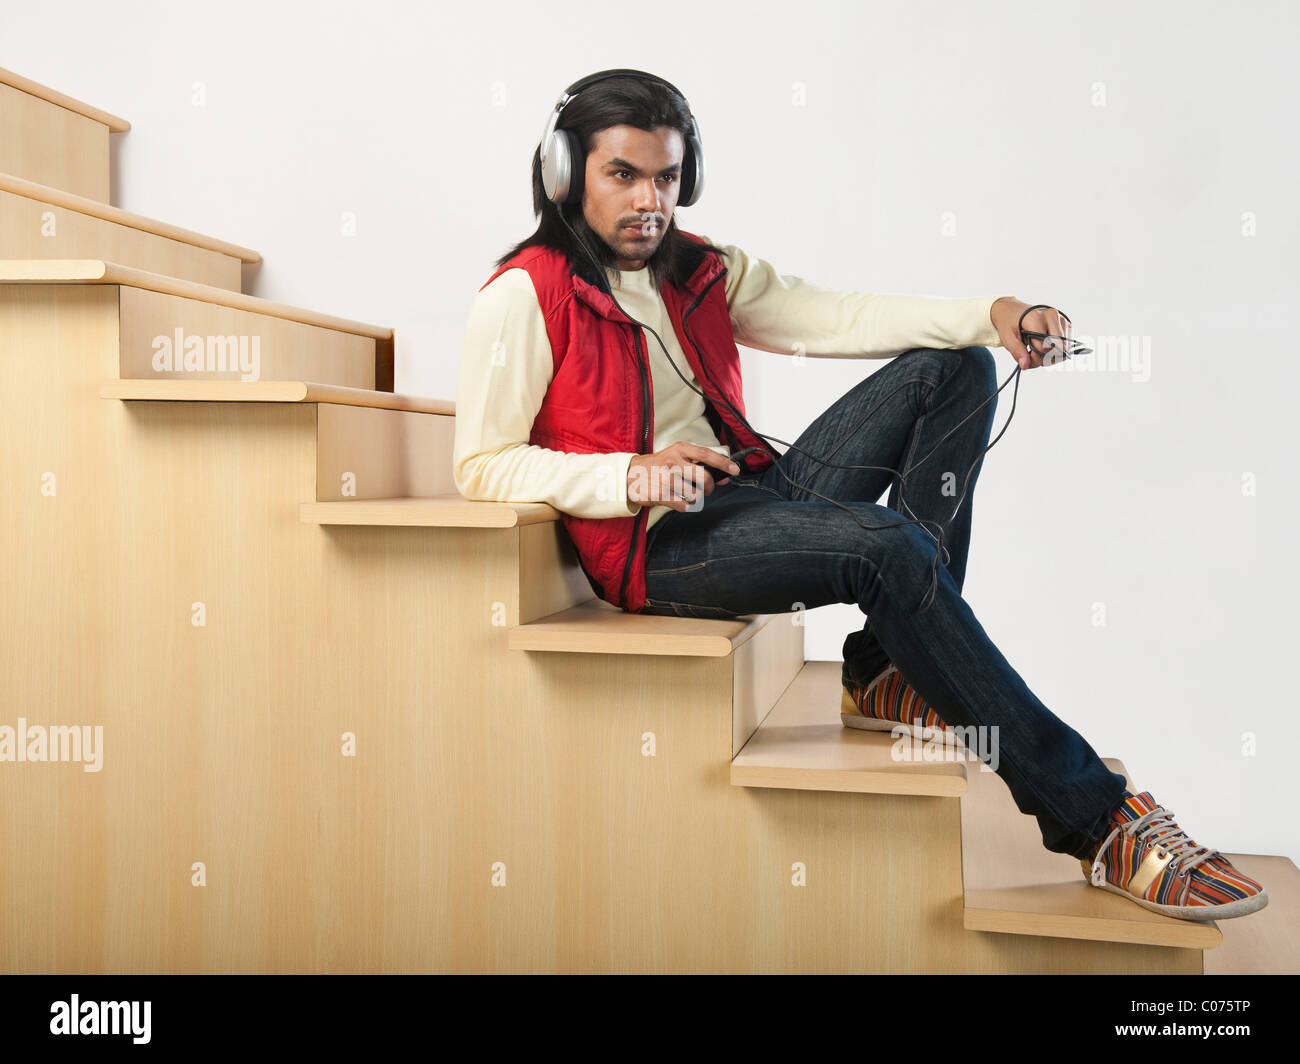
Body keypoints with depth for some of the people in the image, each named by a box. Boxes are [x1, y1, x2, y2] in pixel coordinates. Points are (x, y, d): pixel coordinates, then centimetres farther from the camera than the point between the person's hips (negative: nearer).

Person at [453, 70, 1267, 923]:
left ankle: (893, 669, -11)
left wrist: (991, 315, -11)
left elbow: (836, 316, 4)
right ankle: (1093, 818, -21)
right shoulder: (523, 297, -5)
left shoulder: (701, 270, 14)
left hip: (755, 495, 8)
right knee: (890, 547, -31)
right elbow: (482, 466, -9)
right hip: (659, 546, -8)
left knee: (950, 369, -2)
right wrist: (631, 477, -24)